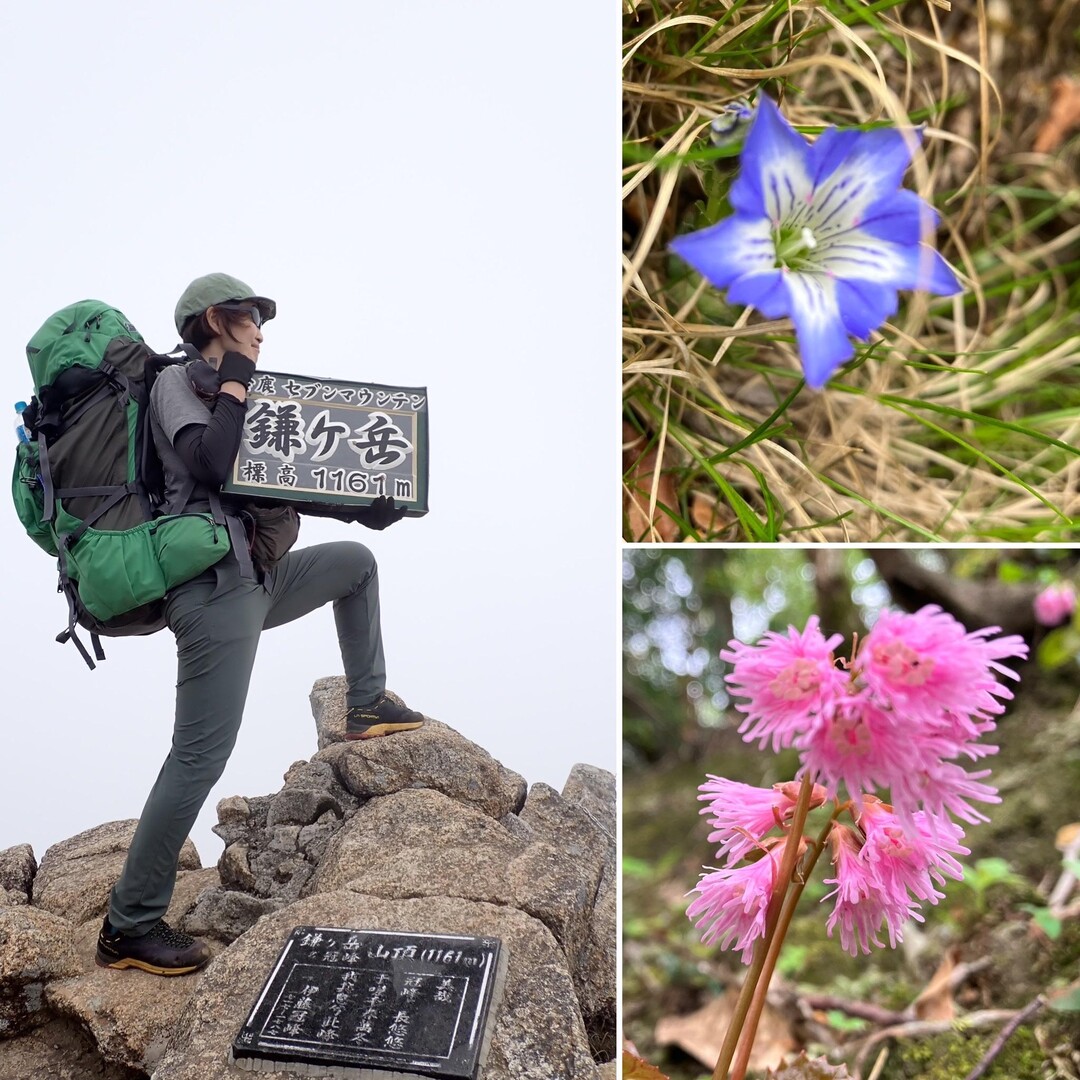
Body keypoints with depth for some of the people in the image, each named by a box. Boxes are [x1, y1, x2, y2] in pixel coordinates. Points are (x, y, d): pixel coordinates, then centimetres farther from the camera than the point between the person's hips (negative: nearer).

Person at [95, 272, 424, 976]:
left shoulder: (228, 393, 21)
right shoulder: (177, 383, -3)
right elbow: (212, 464, -22)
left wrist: (374, 507, 10)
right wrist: (236, 377, -10)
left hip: (261, 576, 9)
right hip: (216, 587, -9)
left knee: (358, 561, 24)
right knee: (201, 757, -11)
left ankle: (366, 705, 24)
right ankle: (129, 925, -3)